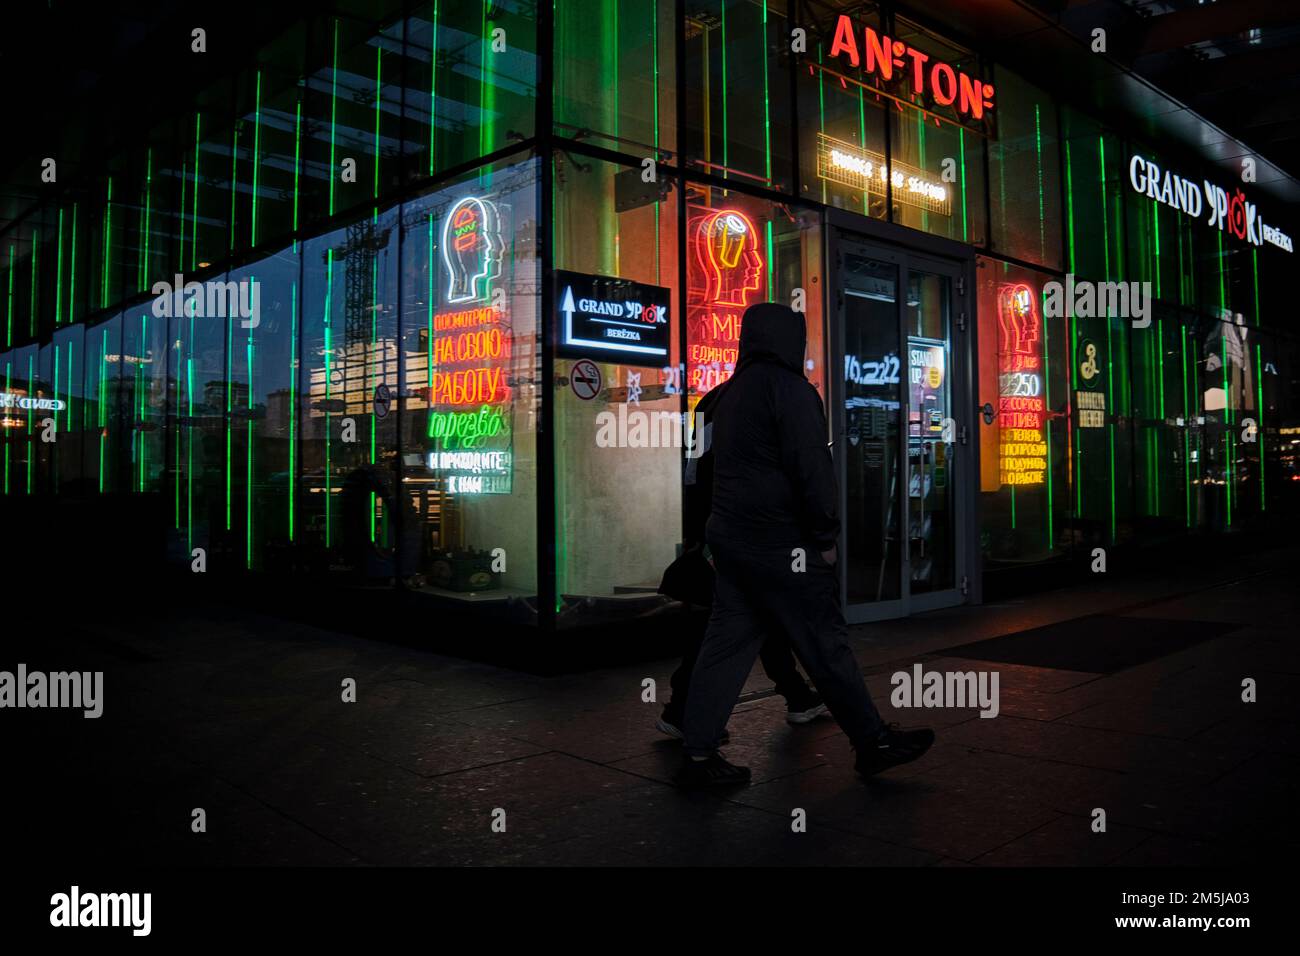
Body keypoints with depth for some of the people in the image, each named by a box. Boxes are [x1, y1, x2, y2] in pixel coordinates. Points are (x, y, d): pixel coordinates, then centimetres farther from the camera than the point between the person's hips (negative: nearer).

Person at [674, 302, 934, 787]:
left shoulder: (730, 394, 16)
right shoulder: (789, 388, -10)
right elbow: (812, 469, -16)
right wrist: (826, 537, -9)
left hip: (729, 536, 8)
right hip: (780, 544, -8)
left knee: (727, 642, 8)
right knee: (826, 645, 2)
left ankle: (699, 754, 9)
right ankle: (874, 742, 14)